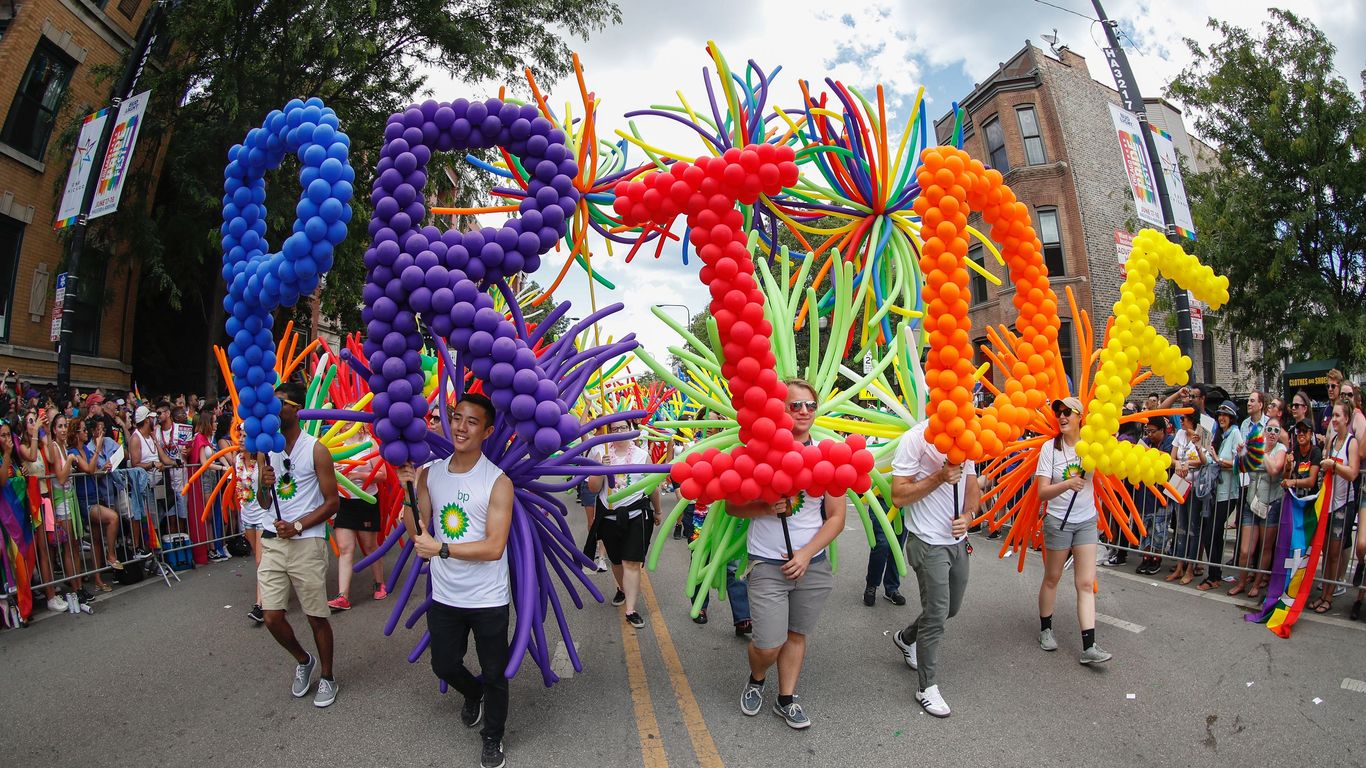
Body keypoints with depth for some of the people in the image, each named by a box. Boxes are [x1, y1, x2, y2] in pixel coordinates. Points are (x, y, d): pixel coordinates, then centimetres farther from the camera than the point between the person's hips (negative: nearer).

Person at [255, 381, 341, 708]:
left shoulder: (316, 449, -6)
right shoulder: (266, 448, 9)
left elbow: (331, 502, -6)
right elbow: (264, 504, 13)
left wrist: (297, 526, -16)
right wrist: (263, 485, -8)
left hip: (307, 543, -5)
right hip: (272, 542, 5)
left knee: (317, 617, 4)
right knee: (272, 617, 3)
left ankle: (327, 677, 24)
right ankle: (303, 660, 31)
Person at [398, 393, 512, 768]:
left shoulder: (498, 482, -16)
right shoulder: (430, 474, -1)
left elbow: (494, 547, -21)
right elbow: (419, 535, 0)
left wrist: (441, 548, -23)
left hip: (488, 600, -4)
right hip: (444, 596, 4)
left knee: (494, 674, 12)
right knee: (444, 665, 22)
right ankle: (473, 694, 55)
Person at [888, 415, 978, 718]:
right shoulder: (916, 438, -17)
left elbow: (972, 486, 10)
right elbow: (899, 496, -18)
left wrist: (967, 515, -9)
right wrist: (940, 477, -25)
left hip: (958, 540, 8)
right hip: (929, 543, -7)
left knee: (951, 607, 20)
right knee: (936, 615, -1)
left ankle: (906, 639, 45)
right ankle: (927, 687, 16)